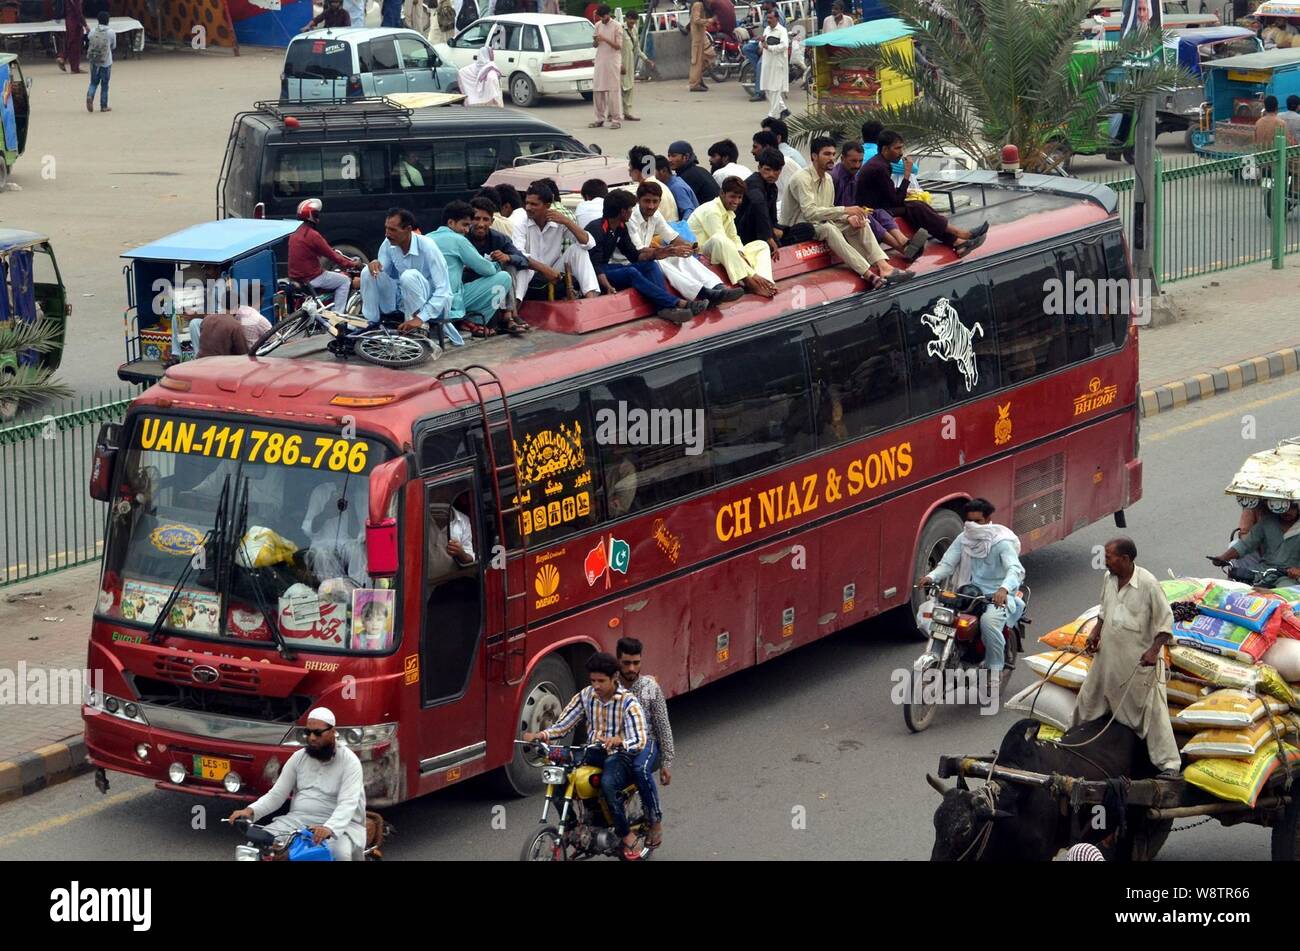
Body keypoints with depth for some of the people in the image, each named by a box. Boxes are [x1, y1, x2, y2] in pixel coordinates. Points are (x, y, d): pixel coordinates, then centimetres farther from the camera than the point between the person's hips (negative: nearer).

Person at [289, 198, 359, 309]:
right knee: (345, 281, 5)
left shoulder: (296, 234, 10)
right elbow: (332, 256, -14)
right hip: (311, 278, -9)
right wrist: (352, 264, -5)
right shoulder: (312, 235, -19)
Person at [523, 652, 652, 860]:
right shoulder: (586, 696, 3)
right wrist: (542, 734, -19)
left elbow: (639, 741, -23)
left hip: (619, 755, -5)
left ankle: (626, 835, -18)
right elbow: (563, 724, 3)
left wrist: (618, 740, -45)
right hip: (593, 754, 5)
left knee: (608, 783, -38)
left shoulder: (628, 701, -12)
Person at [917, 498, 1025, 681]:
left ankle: (995, 671, -17)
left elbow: (1015, 569, -25)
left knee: (989, 621, -37)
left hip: (997, 597, -5)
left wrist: (1004, 588, -48)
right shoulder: (963, 539, 6)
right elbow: (947, 563, -1)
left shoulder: (1001, 542, -11)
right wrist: (931, 577, -24)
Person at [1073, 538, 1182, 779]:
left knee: (1152, 708, -6)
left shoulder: (1148, 584, -21)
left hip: (1140, 659, -7)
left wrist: (1154, 650, -24)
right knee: (1090, 696, 21)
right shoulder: (1109, 578, 0)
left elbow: (1166, 620, -16)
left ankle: (1168, 762, -3)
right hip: (1109, 653, 7)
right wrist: (1095, 632, 5)